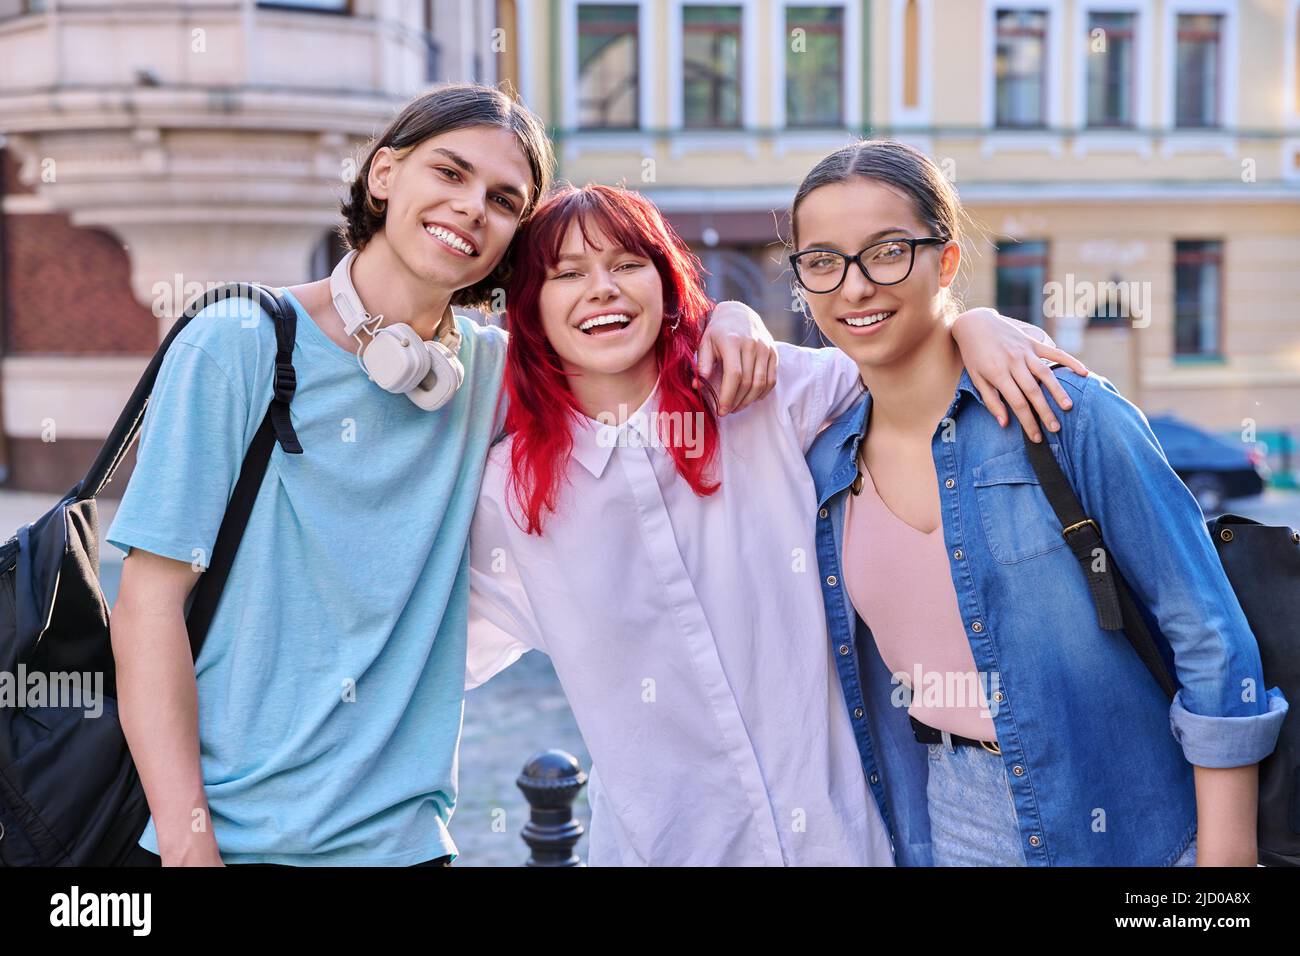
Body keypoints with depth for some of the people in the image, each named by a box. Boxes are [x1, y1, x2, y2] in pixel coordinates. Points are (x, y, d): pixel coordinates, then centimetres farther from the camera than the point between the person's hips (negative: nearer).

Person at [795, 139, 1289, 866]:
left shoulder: (1069, 414, -17)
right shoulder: (827, 465, -1)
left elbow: (1209, 636, -14)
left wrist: (1226, 855, -15)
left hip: (1119, 829, -4)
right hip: (942, 831, 4)